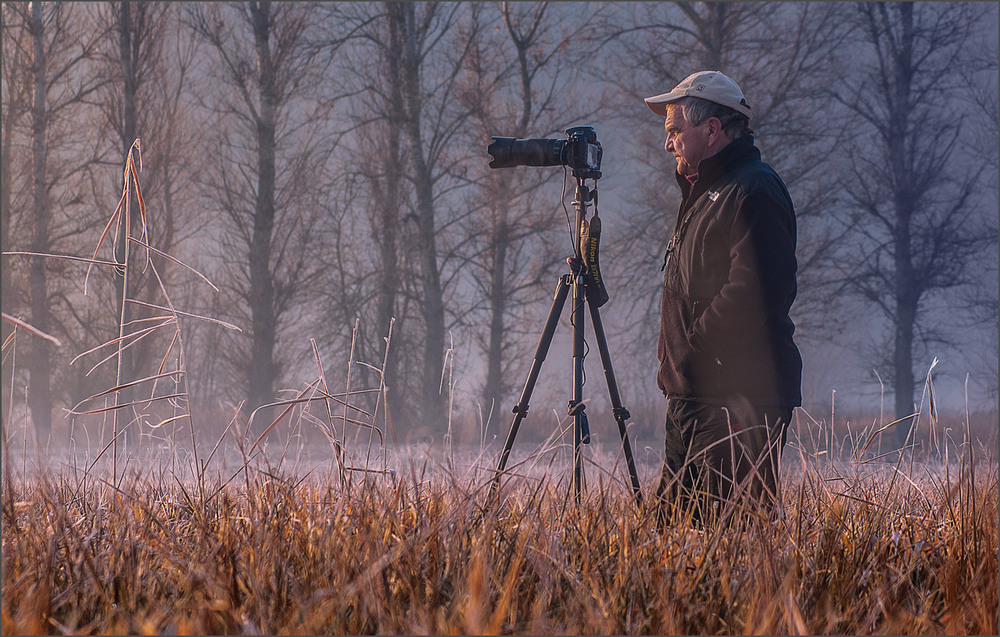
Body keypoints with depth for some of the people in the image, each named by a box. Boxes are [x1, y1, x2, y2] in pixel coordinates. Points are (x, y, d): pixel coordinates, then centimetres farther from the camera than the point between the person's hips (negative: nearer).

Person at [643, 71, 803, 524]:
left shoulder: (754, 193, -11)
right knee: (673, 516, 9)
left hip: (740, 398, -10)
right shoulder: (704, 190, 23)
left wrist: (692, 346, -16)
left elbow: (754, 291, -23)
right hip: (694, 393, 10)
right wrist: (676, 362, 16)